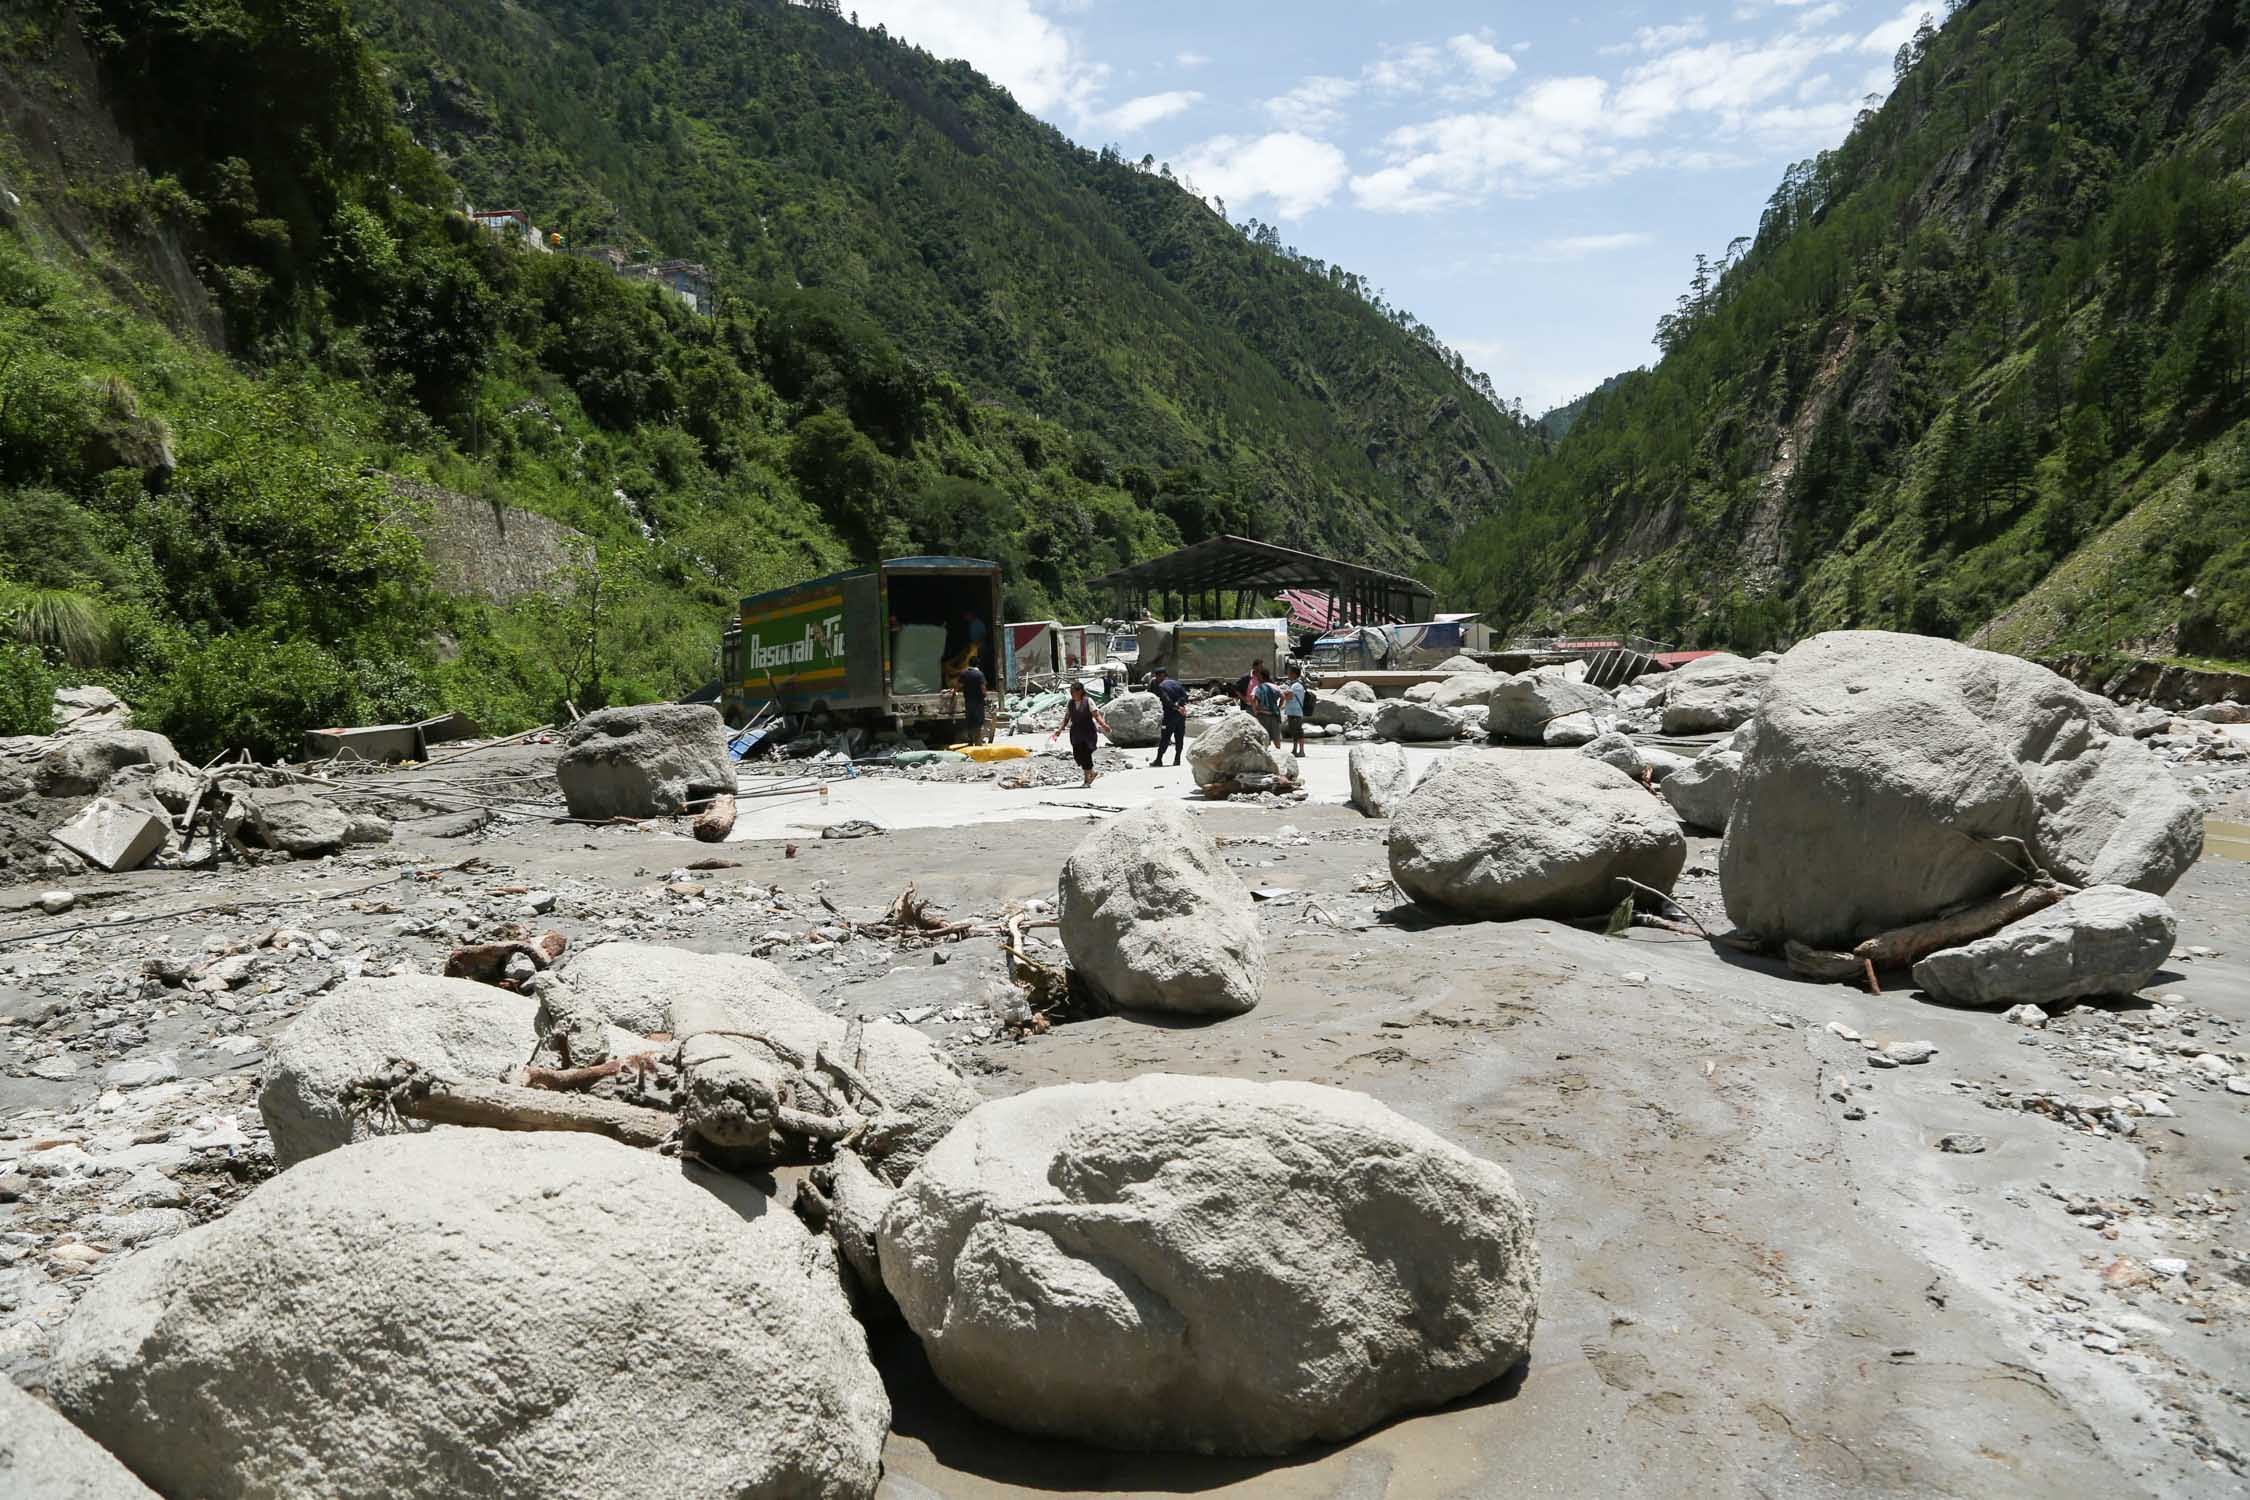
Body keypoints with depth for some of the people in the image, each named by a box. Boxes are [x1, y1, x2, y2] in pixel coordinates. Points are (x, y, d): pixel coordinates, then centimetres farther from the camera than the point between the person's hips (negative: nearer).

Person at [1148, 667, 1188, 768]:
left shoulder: (1160, 687, -6)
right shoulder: (1174, 683, 13)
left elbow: (1166, 700, -20)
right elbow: (1185, 695, 4)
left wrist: (1176, 707, -18)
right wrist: (1179, 704, -7)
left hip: (1170, 714, -6)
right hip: (1181, 714, 6)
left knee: (1164, 738, 0)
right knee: (1179, 737, 10)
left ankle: (1159, 760, 3)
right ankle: (1177, 759, 13)